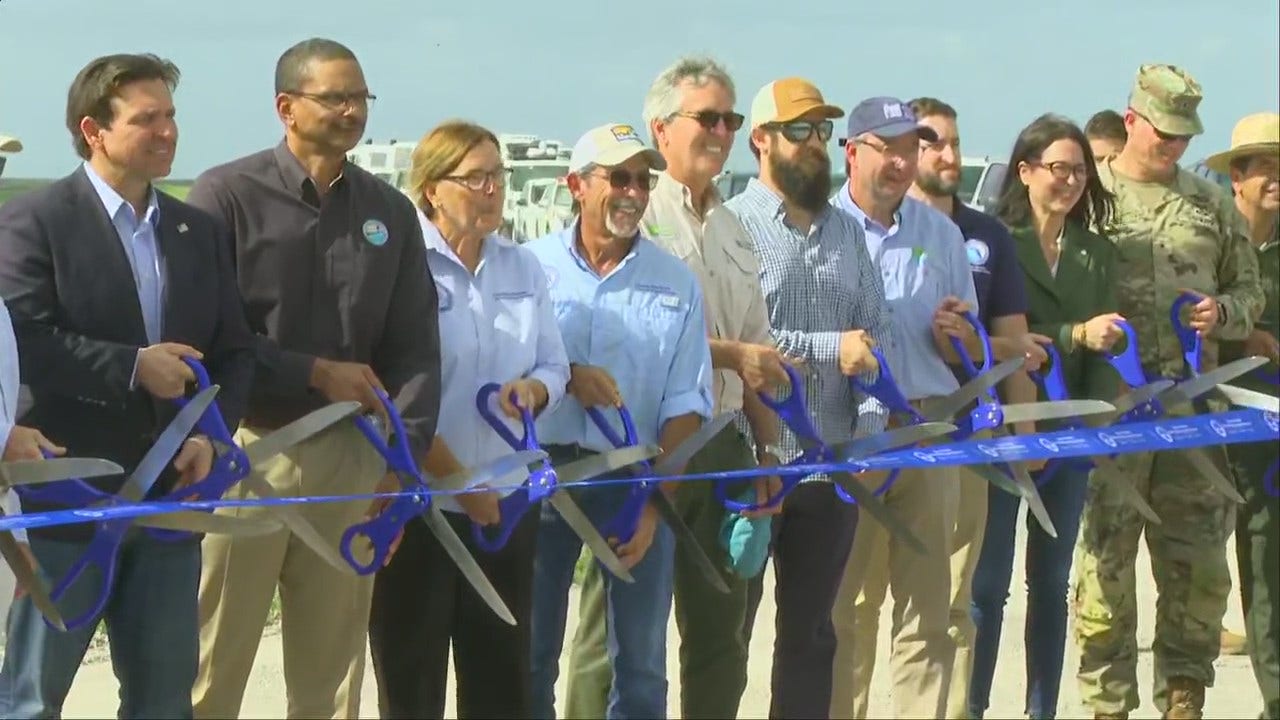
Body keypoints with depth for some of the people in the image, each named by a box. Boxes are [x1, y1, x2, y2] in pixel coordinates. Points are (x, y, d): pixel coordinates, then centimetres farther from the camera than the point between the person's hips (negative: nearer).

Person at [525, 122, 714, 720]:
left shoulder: (677, 283, 4)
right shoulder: (532, 266, 1)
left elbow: (685, 405, 0)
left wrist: (656, 504, -8)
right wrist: (566, 375, -16)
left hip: (637, 479, 1)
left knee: (640, 663, 7)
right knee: (529, 655, 7)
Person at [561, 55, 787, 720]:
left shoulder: (734, 233, 19)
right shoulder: (634, 215, -6)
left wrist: (767, 450, 15)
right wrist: (727, 352, -14)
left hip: (722, 448, 8)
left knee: (720, 633, 12)